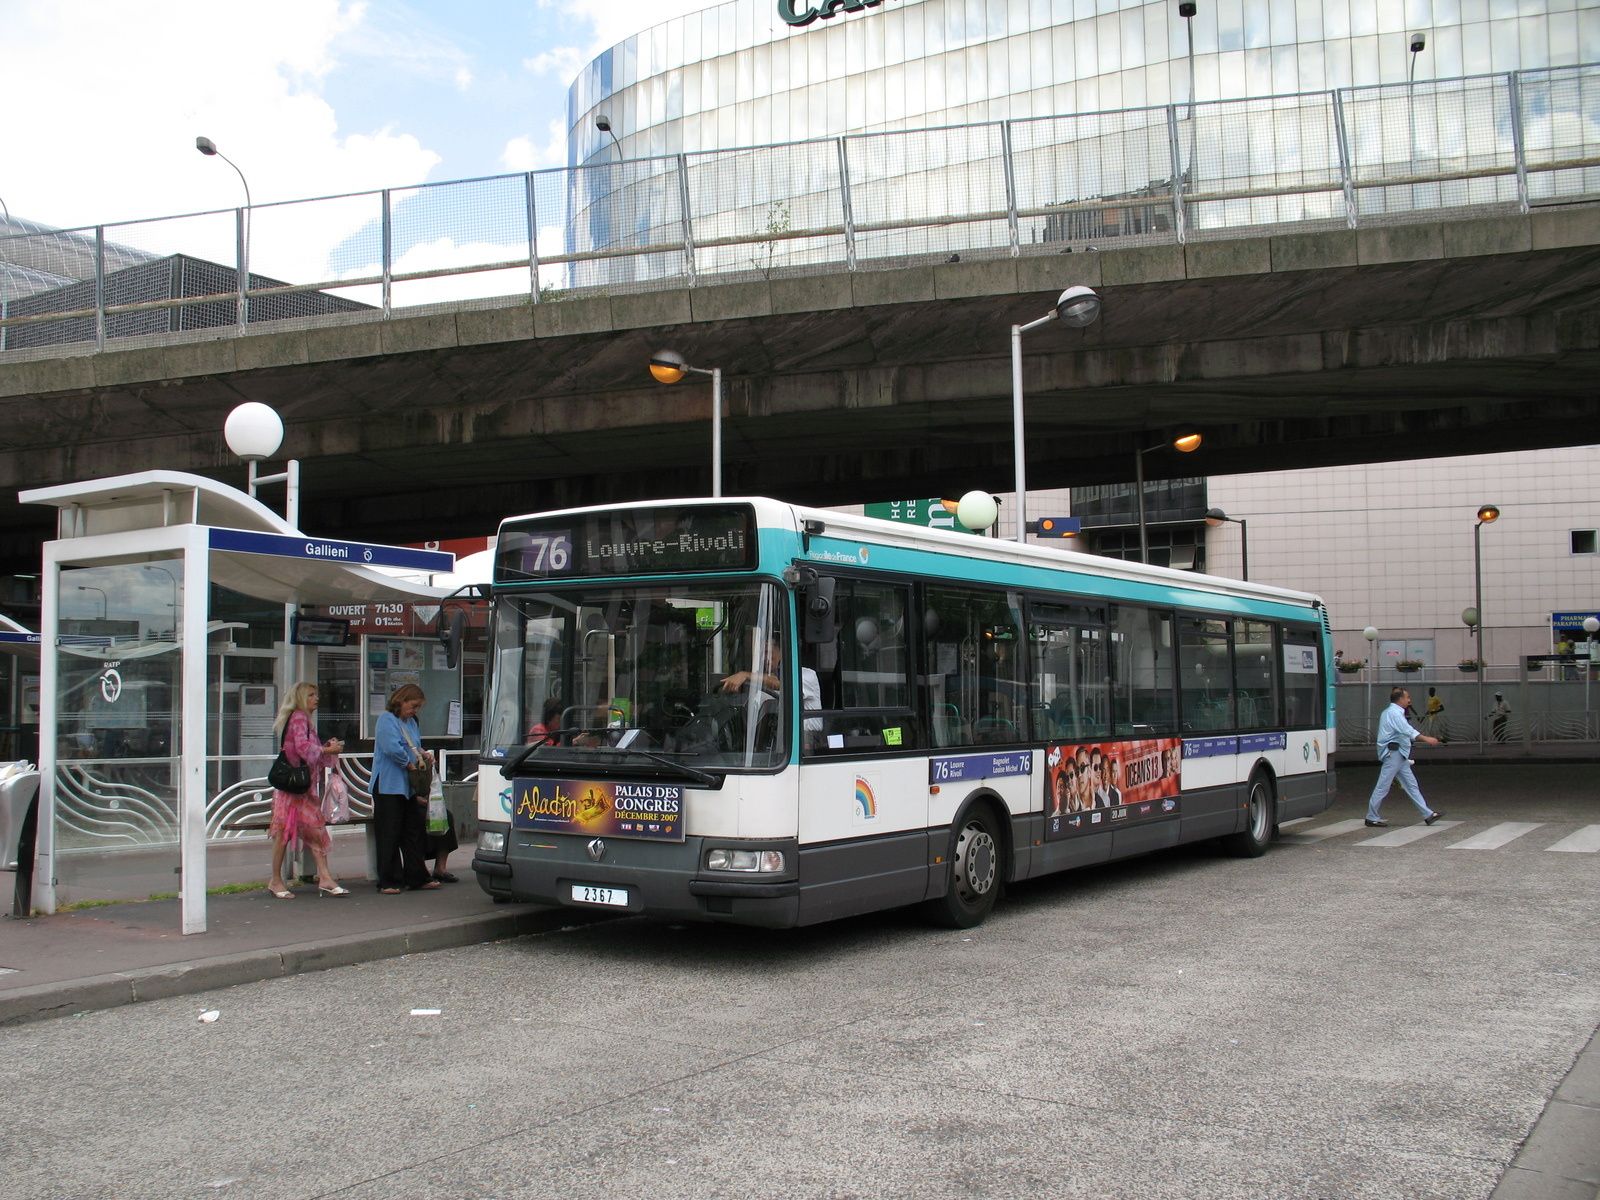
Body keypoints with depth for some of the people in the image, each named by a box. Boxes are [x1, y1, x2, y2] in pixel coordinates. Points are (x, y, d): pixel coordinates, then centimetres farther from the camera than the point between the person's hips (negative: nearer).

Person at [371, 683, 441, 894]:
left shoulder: (412, 722, 16)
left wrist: (423, 754, 5)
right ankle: (389, 882, 2)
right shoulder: (386, 719, -10)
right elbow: (392, 749, -23)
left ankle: (418, 877, 19)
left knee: (415, 832, 11)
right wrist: (411, 764, -13)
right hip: (389, 787, -8)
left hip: (409, 786, 8)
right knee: (390, 835, -3)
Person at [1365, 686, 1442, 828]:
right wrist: (1426, 739, -27)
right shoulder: (1394, 713, -14)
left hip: (1399, 754, 11)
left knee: (1411, 784, 9)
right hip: (1393, 753, -11)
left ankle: (1428, 814, 10)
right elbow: (1407, 730, -24)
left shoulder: (1392, 712, 19)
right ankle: (1372, 817, -1)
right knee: (1383, 786, -5)